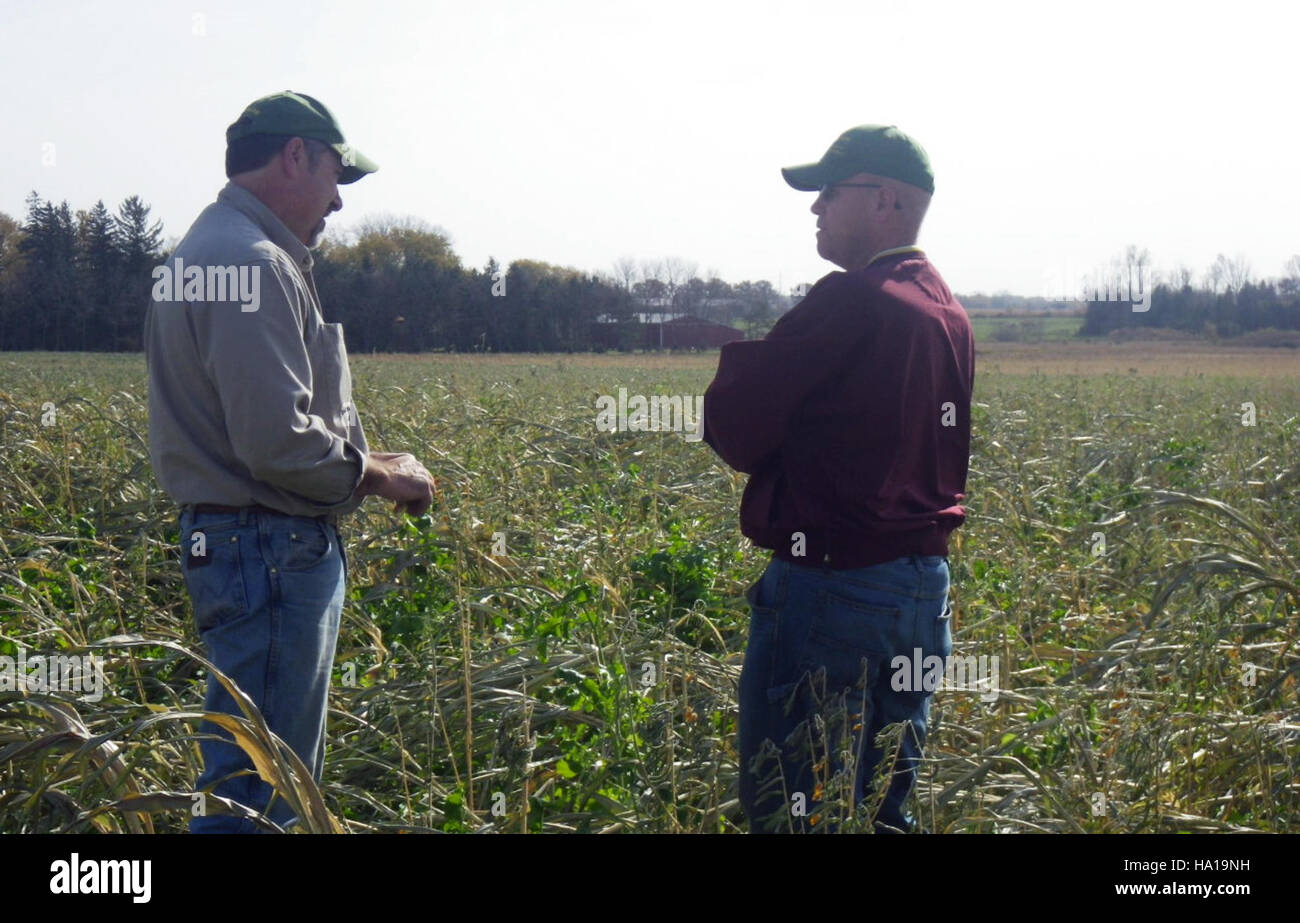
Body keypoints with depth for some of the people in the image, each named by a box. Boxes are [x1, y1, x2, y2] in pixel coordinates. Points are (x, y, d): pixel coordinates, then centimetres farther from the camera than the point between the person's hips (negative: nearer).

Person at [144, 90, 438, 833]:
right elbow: (278, 441, -24)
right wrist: (379, 475, -8)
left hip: (226, 540, 11)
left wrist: (361, 463, 11)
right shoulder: (254, 264, -17)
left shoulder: (200, 254, 17)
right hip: (273, 550, -11)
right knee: (257, 791, -5)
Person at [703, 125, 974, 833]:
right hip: (923, 583, 9)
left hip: (832, 586, -9)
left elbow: (737, 434, -17)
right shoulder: (949, 315, 11)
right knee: (885, 807, 18)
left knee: (788, 809, 0)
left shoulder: (850, 302, -16)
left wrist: (743, 356, 4)